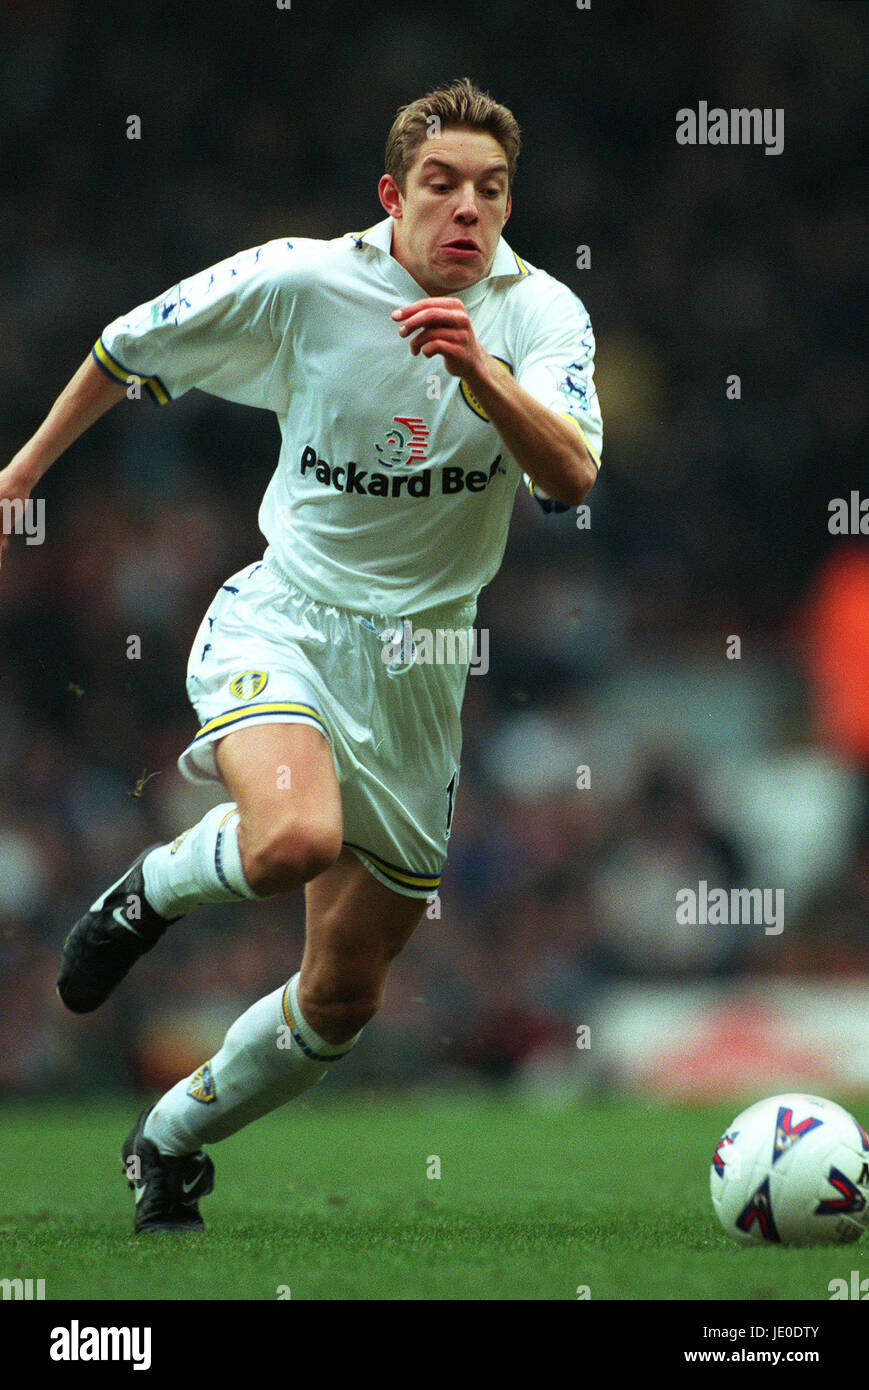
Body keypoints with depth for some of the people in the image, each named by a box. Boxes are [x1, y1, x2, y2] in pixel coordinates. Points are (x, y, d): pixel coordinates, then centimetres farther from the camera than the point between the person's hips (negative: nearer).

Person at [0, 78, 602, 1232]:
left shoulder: (540, 314, -7)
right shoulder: (301, 282, -10)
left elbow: (572, 477, -24)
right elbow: (130, 350, 6)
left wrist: (481, 371, -39)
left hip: (418, 666, 3)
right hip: (284, 618, -3)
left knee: (343, 998, 7)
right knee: (294, 839, -37)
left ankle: (171, 1141, 33)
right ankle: (156, 886, -3)